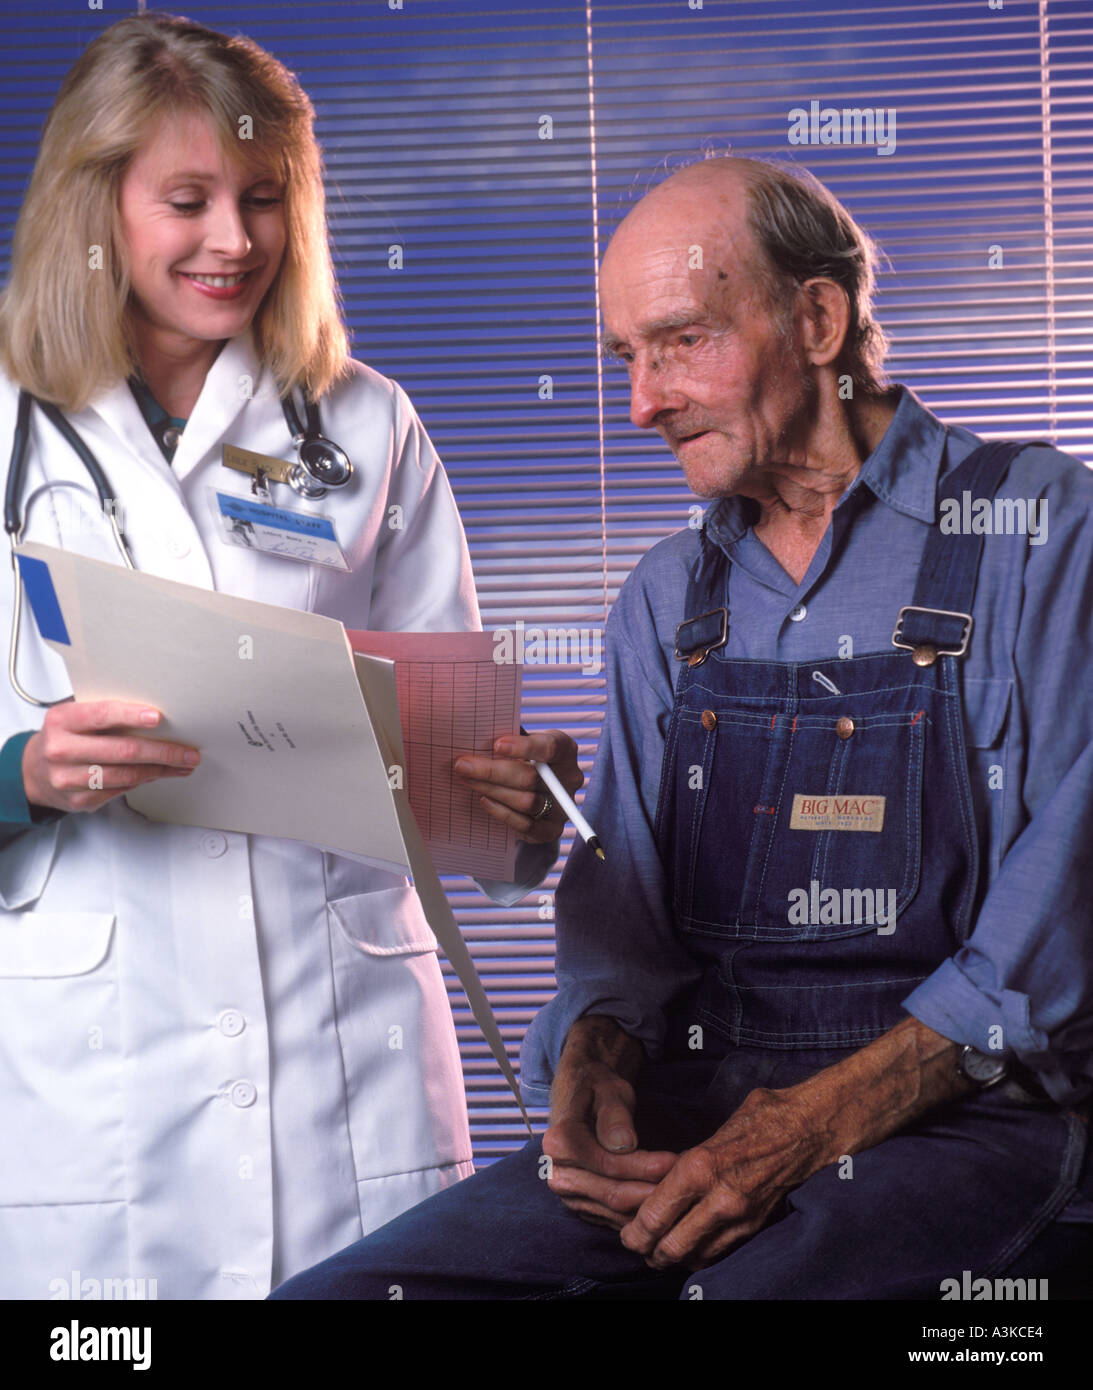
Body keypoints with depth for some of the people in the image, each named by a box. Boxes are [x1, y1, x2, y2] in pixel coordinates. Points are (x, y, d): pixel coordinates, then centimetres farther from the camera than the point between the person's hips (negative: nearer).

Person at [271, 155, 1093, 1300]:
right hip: (687, 1113, 5)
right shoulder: (666, 599, 18)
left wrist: (821, 1119, -18)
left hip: (963, 1112, -4)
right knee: (331, 1292, -14)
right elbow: (622, 903, 15)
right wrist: (591, 1065, -8)